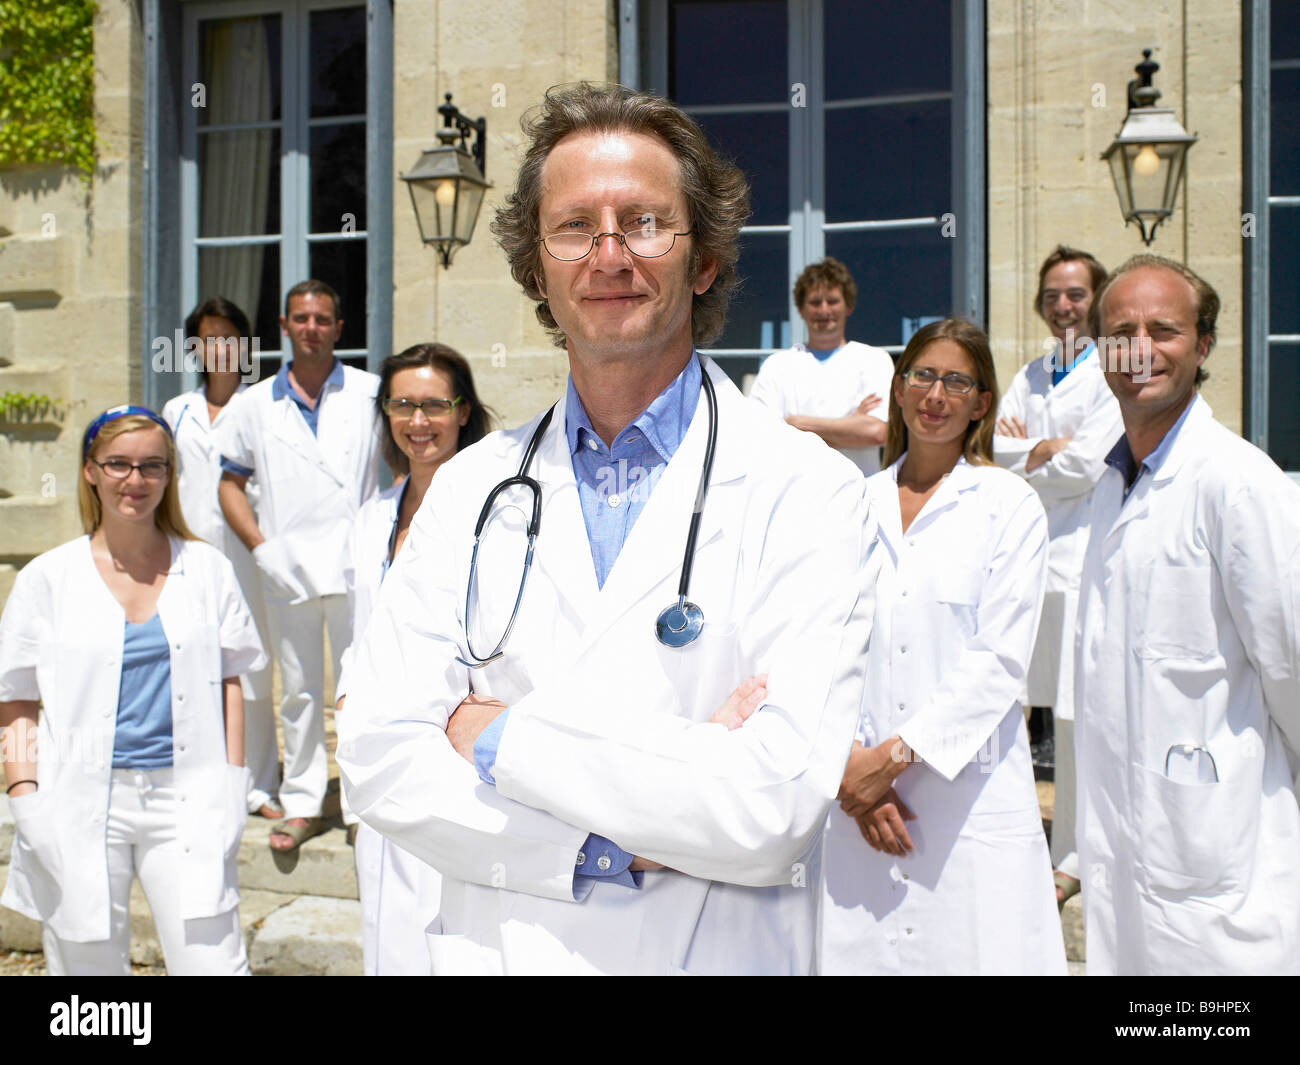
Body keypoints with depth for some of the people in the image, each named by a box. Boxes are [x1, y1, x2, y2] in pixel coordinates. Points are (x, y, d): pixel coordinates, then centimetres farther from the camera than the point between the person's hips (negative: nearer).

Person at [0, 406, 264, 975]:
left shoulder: (207, 569, 8)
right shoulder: (47, 579, 5)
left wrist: (232, 782, 3)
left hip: (186, 799, 0)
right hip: (82, 801, 0)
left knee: (212, 960, -5)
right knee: (87, 960, 7)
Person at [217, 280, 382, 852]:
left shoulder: (371, 393, 4)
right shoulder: (254, 405, 10)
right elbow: (230, 481, 14)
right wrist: (259, 545, 1)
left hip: (356, 564, -2)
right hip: (286, 569, 2)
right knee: (298, 690, 10)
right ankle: (302, 803, 20)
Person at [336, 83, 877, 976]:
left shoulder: (805, 489, -13)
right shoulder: (472, 490, -1)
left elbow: (773, 802, -22)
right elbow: (380, 753, -7)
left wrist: (504, 735, -15)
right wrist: (610, 847, -19)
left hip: (712, 951, -2)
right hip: (494, 944, 3)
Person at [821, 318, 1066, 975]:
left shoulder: (1012, 506, 2)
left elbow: (1000, 657, -5)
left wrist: (898, 753, -10)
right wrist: (849, 762, -7)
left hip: (970, 791, -2)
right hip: (859, 791, 2)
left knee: (974, 949, -2)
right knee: (857, 951, 3)